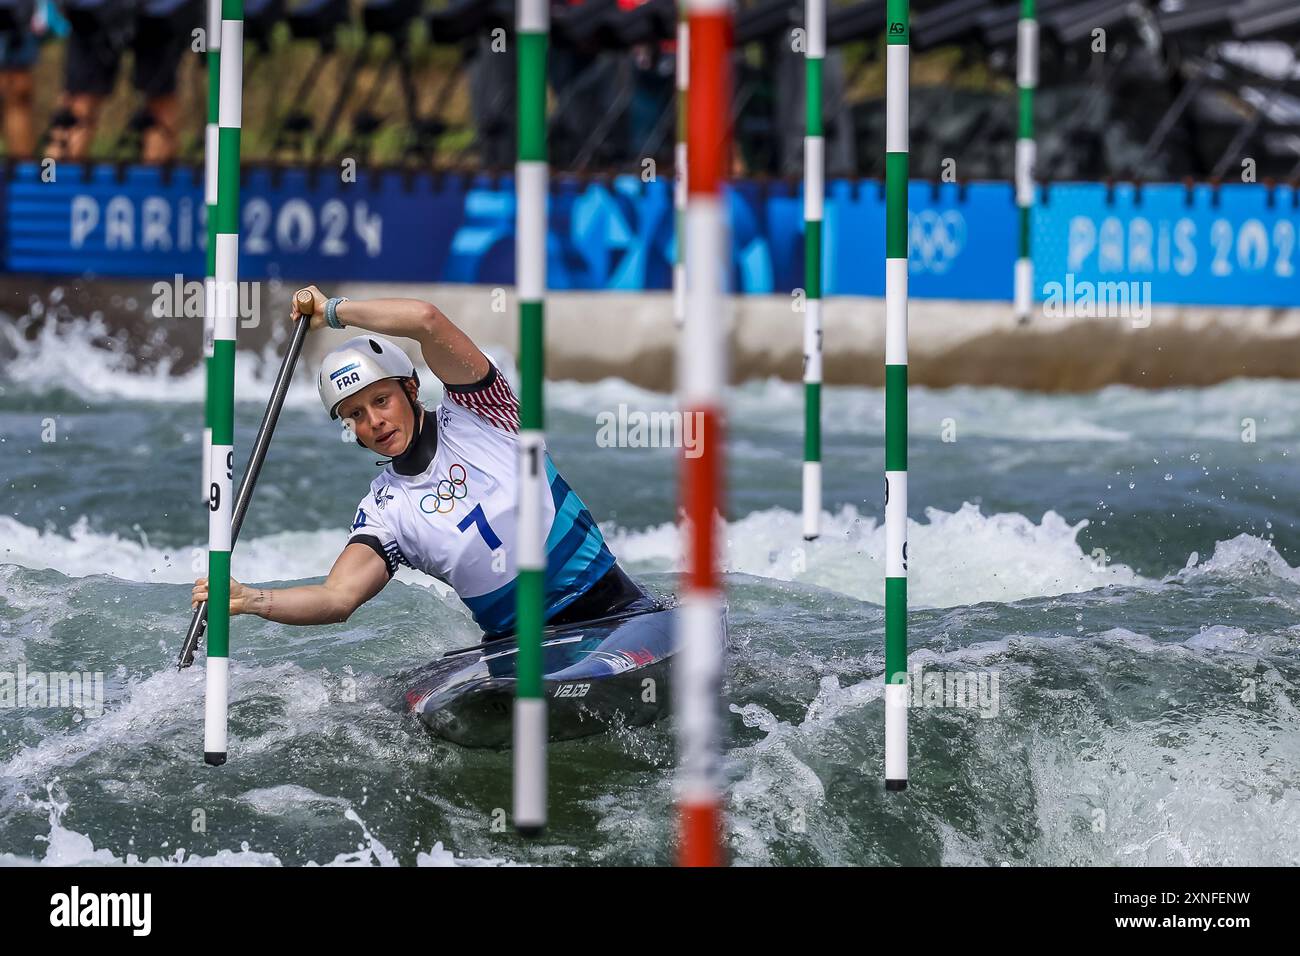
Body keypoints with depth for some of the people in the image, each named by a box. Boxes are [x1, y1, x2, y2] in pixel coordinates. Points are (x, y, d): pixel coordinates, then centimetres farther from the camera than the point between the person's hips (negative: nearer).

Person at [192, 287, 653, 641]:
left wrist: (333, 311, 0)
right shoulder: (382, 513, 8)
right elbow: (338, 596, -8)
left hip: (609, 607, -3)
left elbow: (424, 319, -13)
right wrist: (249, 600, -24)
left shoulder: (475, 415, 2)